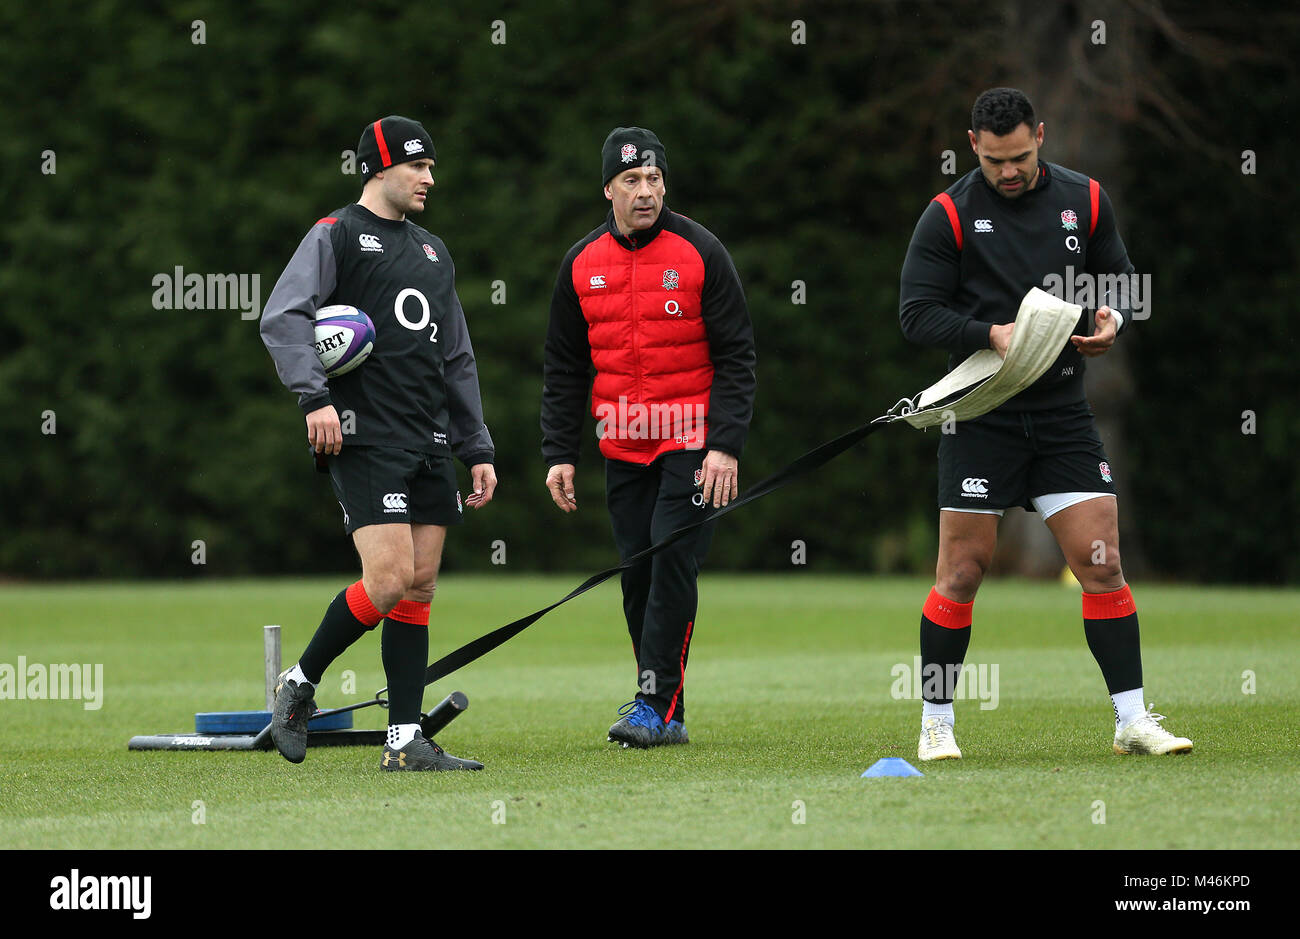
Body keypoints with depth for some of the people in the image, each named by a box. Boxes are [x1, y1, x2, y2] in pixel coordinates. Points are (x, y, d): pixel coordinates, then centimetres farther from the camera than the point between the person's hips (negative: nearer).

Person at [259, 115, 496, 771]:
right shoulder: (335, 236, -1)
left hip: (430, 445, 7)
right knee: (389, 580, -16)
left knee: (420, 586, 2)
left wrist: (477, 450, 20)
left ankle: (405, 742, 3)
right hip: (363, 440, -7)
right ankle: (299, 685, 5)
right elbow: (283, 317, -13)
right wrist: (315, 396, -26)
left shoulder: (433, 252, 22)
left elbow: (457, 360, 25)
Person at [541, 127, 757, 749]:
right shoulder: (582, 264, 6)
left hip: (692, 441, -4)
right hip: (622, 444, 4)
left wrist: (727, 446, -14)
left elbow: (735, 355, -5)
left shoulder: (700, 253, -5)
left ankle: (657, 704, -12)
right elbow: (564, 369, 13)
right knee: (638, 573, 3)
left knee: (672, 560, -13)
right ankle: (664, 714, 10)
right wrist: (559, 454, 5)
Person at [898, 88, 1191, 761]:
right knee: (963, 570, -3)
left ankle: (1132, 720, 2)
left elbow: (1121, 282, 15)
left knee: (1102, 564, -4)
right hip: (981, 415, -3)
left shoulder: (1084, 200, 6)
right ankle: (936, 725, 8)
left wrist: (1113, 320, -8)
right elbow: (916, 313, -6)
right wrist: (992, 334, -20)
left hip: (1063, 413, 3)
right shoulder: (949, 214, -4)